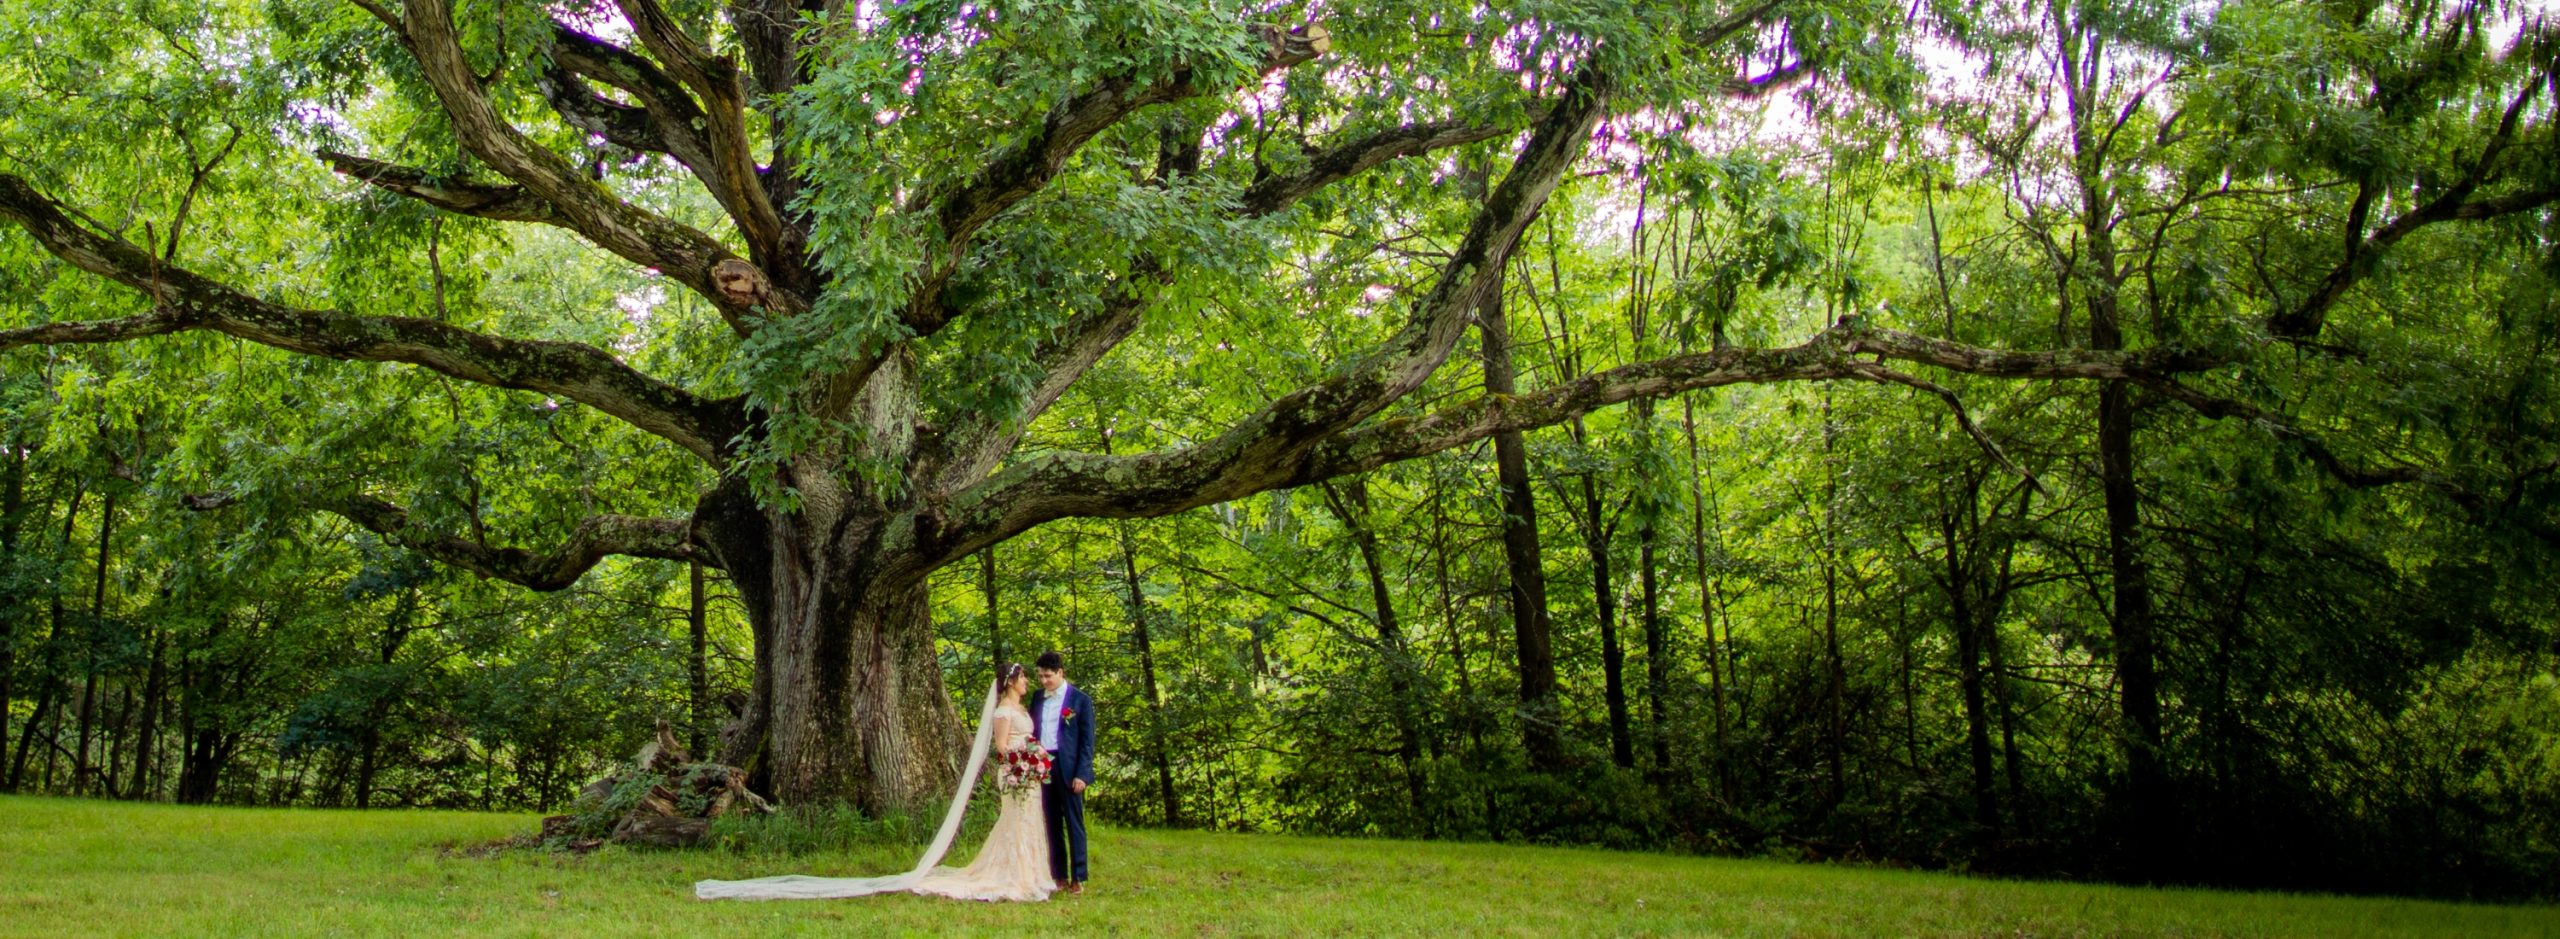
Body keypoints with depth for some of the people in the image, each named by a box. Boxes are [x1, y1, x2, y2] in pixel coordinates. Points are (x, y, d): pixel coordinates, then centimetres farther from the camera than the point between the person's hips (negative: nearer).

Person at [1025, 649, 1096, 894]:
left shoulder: (1080, 700, -3)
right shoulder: (1038, 697, 11)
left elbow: (1087, 741, -5)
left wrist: (1081, 774, -11)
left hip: (1068, 768, -5)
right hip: (1042, 766, 5)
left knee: (1074, 824, 0)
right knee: (1052, 824, 8)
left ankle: (1077, 878, 4)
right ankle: (1059, 877, 14)